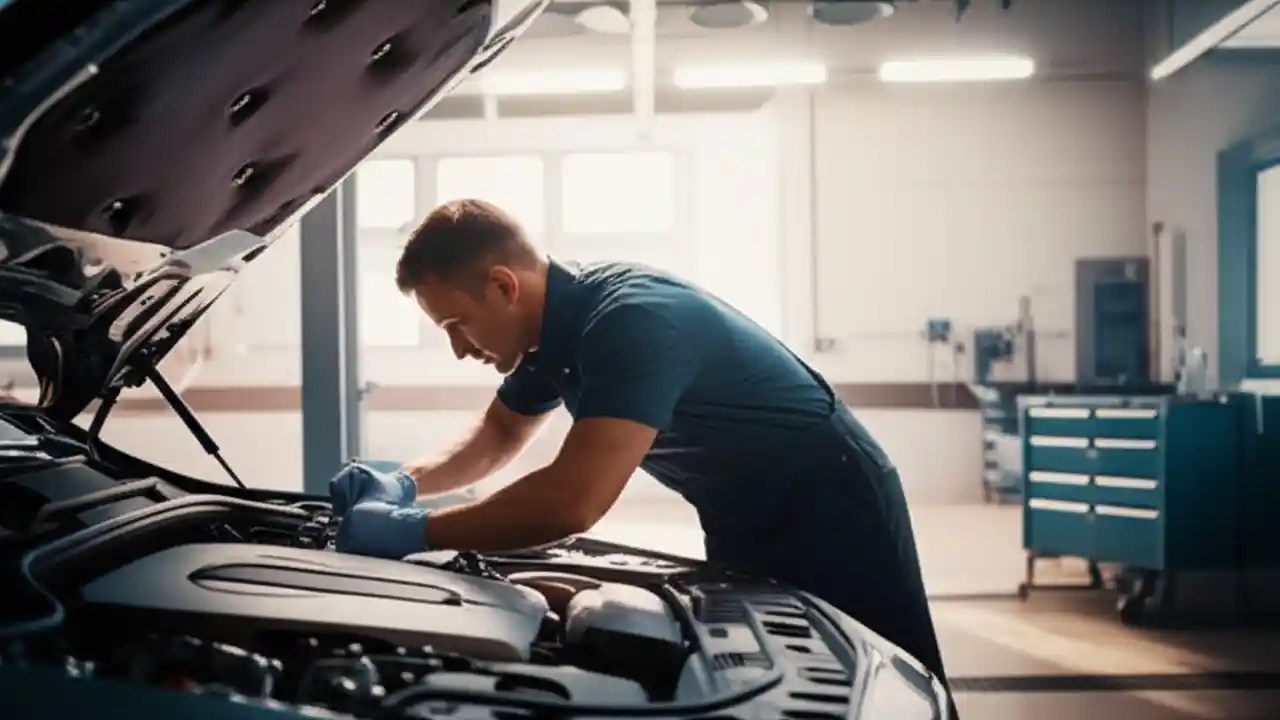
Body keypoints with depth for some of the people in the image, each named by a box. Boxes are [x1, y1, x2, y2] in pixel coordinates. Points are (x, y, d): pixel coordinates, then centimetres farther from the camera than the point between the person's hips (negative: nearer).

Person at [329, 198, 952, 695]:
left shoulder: (633, 320, -31)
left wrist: (413, 532, -31)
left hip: (832, 514, -9)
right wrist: (408, 482, -2)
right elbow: (497, 436, 16)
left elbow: (573, 502, -40)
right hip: (747, 525, 9)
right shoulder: (556, 326, -1)